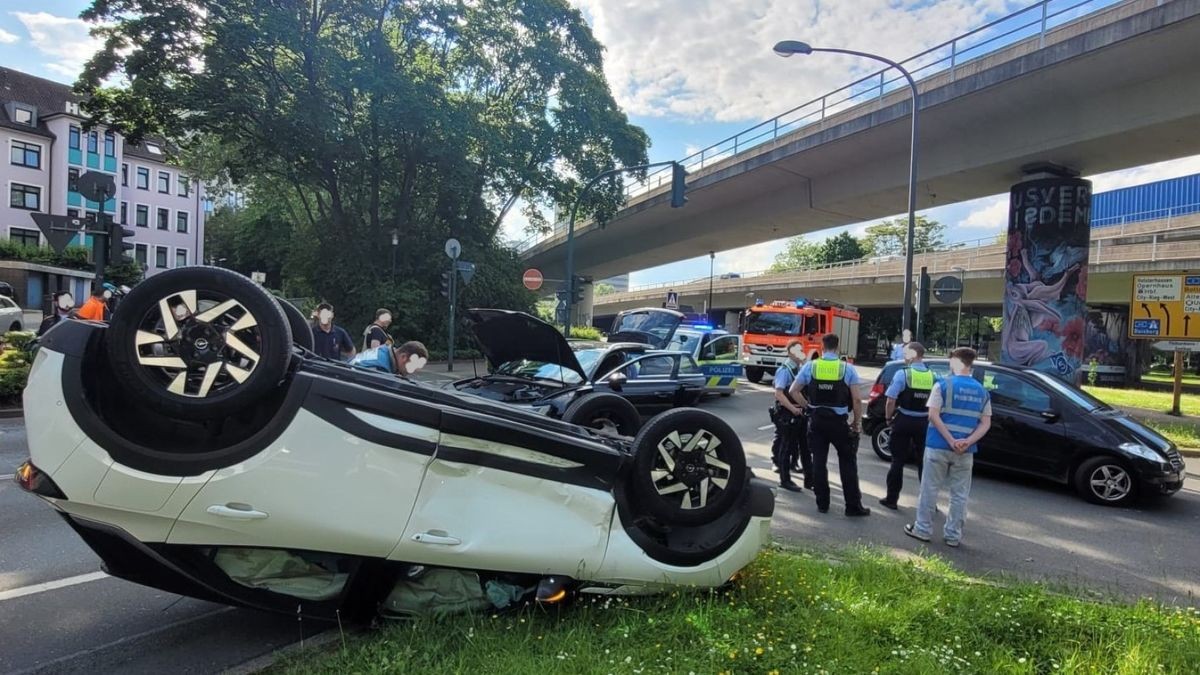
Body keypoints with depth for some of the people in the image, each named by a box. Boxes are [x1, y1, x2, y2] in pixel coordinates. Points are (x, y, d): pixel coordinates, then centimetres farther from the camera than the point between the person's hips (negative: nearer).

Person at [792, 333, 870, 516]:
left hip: (816, 420, 2)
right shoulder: (848, 368, -6)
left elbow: (794, 391, 1)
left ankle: (822, 503, 16)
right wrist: (856, 423, 4)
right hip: (838, 421, -2)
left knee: (819, 461, 10)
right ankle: (853, 506, 10)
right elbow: (856, 400, -7)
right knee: (847, 462, 8)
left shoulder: (810, 366, -1)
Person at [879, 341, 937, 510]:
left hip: (904, 421, -3)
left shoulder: (902, 374, -12)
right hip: (924, 422, 3)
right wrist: (929, 418, 12)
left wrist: (888, 417, 1)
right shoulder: (933, 376, -2)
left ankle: (892, 499, 13)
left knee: (898, 460, 7)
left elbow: (891, 401, -15)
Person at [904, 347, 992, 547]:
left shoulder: (943, 385, -6)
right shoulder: (981, 391, 8)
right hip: (966, 451, 3)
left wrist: (951, 440, -14)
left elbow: (933, 415, -14)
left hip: (939, 446, -3)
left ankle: (923, 529, 12)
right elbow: (986, 423, 2)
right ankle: (953, 535, 17)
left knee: (930, 489, 7)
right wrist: (968, 442, -9)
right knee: (959, 495, 11)